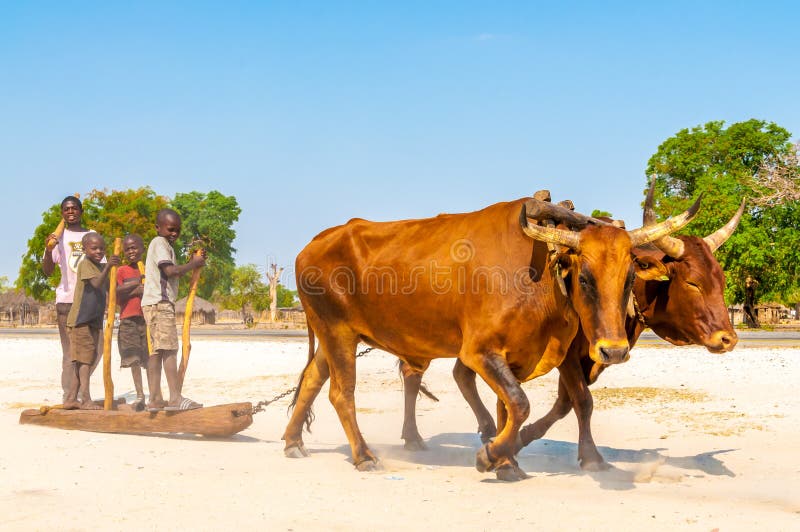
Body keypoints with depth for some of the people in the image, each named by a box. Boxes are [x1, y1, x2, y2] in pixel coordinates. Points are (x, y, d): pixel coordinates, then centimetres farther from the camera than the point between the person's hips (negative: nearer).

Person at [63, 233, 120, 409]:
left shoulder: (101, 267, 14)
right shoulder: (85, 264, -11)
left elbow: (109, 289, 16)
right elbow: (96, 284, -26)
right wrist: (107, 267, -38)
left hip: (94, 321, 9)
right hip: (80, 320, -9)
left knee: (85, 359, 10)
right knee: (85, 357, -10)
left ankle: (71, 398, 16)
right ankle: (86, 400, -12)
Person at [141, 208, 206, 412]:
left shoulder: (164, 245, 24)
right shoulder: (159, 243, -7)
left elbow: (172, 273, 19)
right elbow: (171, 271, -19)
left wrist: (192, 262, 7)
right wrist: (193, 264, -8)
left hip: (156, 304, 10)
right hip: (159, 302, -10)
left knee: (157, 351, 5)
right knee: (169, 348, -12)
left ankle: (154, 399, 4)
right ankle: (175, 397, -15)